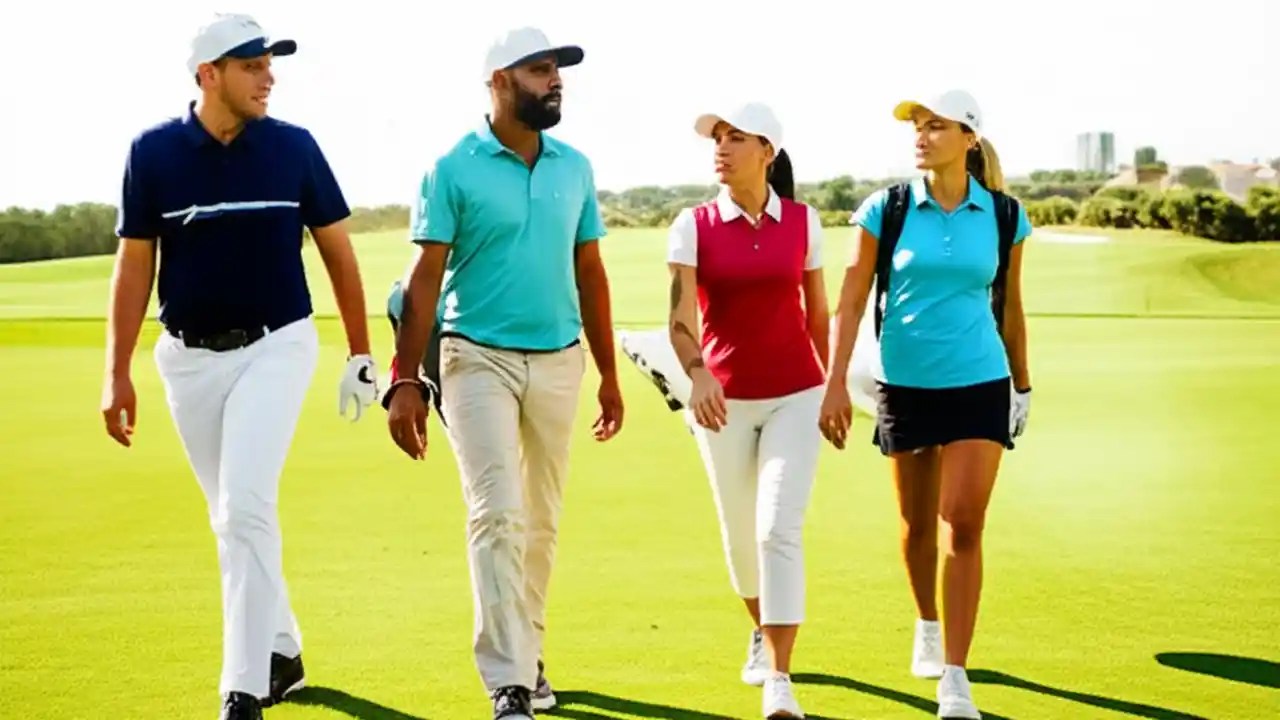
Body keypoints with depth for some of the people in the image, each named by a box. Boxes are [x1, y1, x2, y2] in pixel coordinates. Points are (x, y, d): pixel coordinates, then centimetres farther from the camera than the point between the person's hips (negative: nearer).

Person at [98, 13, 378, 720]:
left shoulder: (294, 146, -4)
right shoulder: (153, 151, -4)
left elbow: (336, 250, 5)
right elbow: (134, 264, 1)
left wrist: (360, 353, 5)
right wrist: (117, 373, -3)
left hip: (275, 347, -2)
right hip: (189, 357, 2)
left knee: (247, 508, -15)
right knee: (232, 519, 12)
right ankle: (281, 654, 29)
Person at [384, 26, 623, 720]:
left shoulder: (575, 167, 7)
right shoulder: (454, 169, -6)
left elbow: (589, 273, 13)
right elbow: (424, 280, -7)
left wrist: (608, 373, 13)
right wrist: (405, 382, -13)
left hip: (558, 361, 4)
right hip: (479, 358, -4)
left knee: (541, 521, 10)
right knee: (498, 514, -11)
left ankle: (527, 655, 25)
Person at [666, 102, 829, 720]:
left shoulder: (802, 222, -1)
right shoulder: (693, 225, -5)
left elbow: (816, 310, 9)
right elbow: (680, 315, -15)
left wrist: (830, 385, 16)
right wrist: (697, 373, -34)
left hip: (794, 396, -1)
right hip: (722, 399, 1)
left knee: (779, 529, -13)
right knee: (740, 532, 15)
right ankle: (761, 634, 43)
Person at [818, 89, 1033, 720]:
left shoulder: (1003, 216, -1)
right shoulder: (886, 211, -5)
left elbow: (1009, 307, 10)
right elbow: (851, 301, -5)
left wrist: (1022, 384, 16)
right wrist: (835, 384, -11)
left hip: (980, 383, -1)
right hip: (905, 384, 1)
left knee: (963, 524, -9)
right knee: (918, 523, 14)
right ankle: (927, 626, 41)